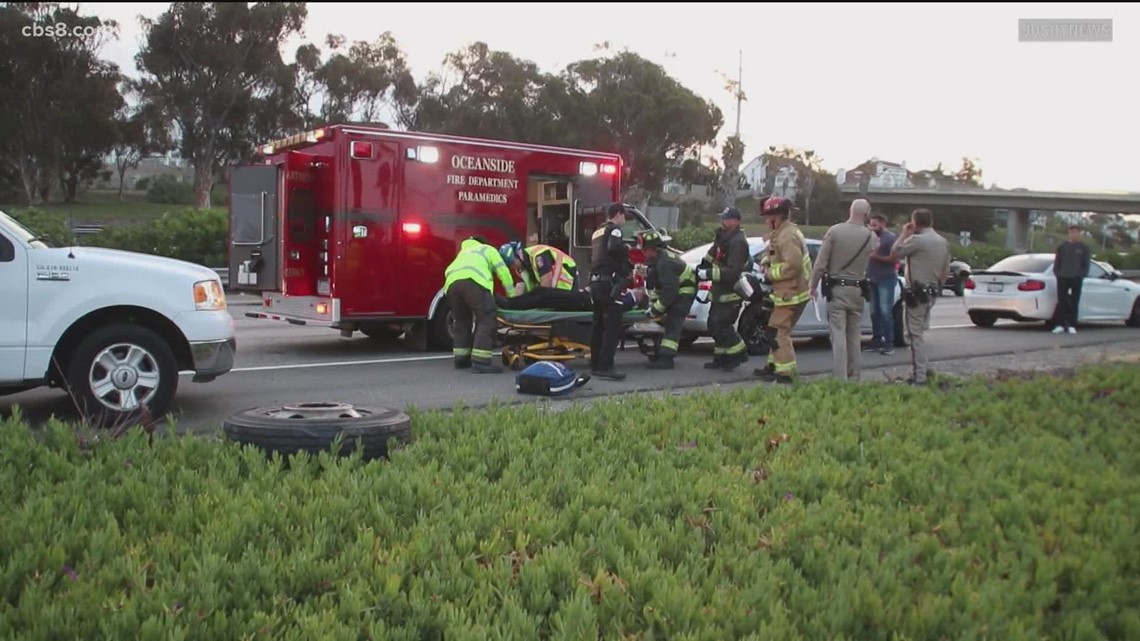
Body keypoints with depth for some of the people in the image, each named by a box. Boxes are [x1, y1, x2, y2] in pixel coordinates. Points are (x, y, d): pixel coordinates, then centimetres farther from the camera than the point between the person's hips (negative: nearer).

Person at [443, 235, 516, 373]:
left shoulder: (464, 251, 45)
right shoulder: (488, 250, 32)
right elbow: (503, 271, 21)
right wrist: (512, 295, 28)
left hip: (452, 282, 6)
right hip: (473, 280, -6)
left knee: (462, 320, 21)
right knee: (486, 319, -6)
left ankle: (461, 358, 24)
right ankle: (480, 362, -15)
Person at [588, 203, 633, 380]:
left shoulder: (597, 232, 23)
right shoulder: (614, 230, -4)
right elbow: (614, 247, -24)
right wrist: (627, 250, -5)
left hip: (595, 281, 9)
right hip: (610, 281, -9)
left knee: (599, 325, 13)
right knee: (613, 327, -12)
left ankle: (595, 365, 16)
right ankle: (605, 366, -18)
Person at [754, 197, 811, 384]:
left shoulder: (787, 236, -19)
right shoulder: (780, 233, 16)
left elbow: (792, 265, -27)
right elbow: (774, 255, 24)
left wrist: (770, 273, -15)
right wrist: (766, 262, 2)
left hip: (791, 293, -11)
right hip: (789, 291, 11)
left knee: (779, 331, -10)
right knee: (777, 330, 18)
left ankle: (786, 372, -8)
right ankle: (774, 365, 27)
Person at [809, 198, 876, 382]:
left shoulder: (834, 231, -9)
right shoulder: (871, 237, -1)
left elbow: (821, 262, -9)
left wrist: (813, 285, 0)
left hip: (837, 289, -3)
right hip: (858, 290, 3)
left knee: (838, 335, -4)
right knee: (854, 336, 13)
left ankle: (840, 378, -9)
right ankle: (853, 377, 19)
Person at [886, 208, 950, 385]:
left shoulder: (917, 240, -16)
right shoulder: (943, 242, 10)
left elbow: (894, 253, -7)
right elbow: (946, 272, 13)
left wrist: (904, 234, 3)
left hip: (917, 292, -8)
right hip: (932, 292, 8)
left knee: (915, 334, -5)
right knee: (920, 331, 22)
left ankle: (919, 376, -5)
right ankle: (925, 367, 26)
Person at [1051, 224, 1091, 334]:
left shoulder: (1083, 248, 6)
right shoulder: (1062, 247, 10)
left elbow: (1086, 263, 6)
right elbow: (1057, 262, 12)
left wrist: (1082, 275, -4)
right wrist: (1057, 273, 0)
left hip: (1076, 279, -1)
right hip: (1063, 278, 1)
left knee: (1074, 303, 0)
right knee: (1061, 302, -1)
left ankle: (1072, 326, 3)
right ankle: (1060, 325, 2)